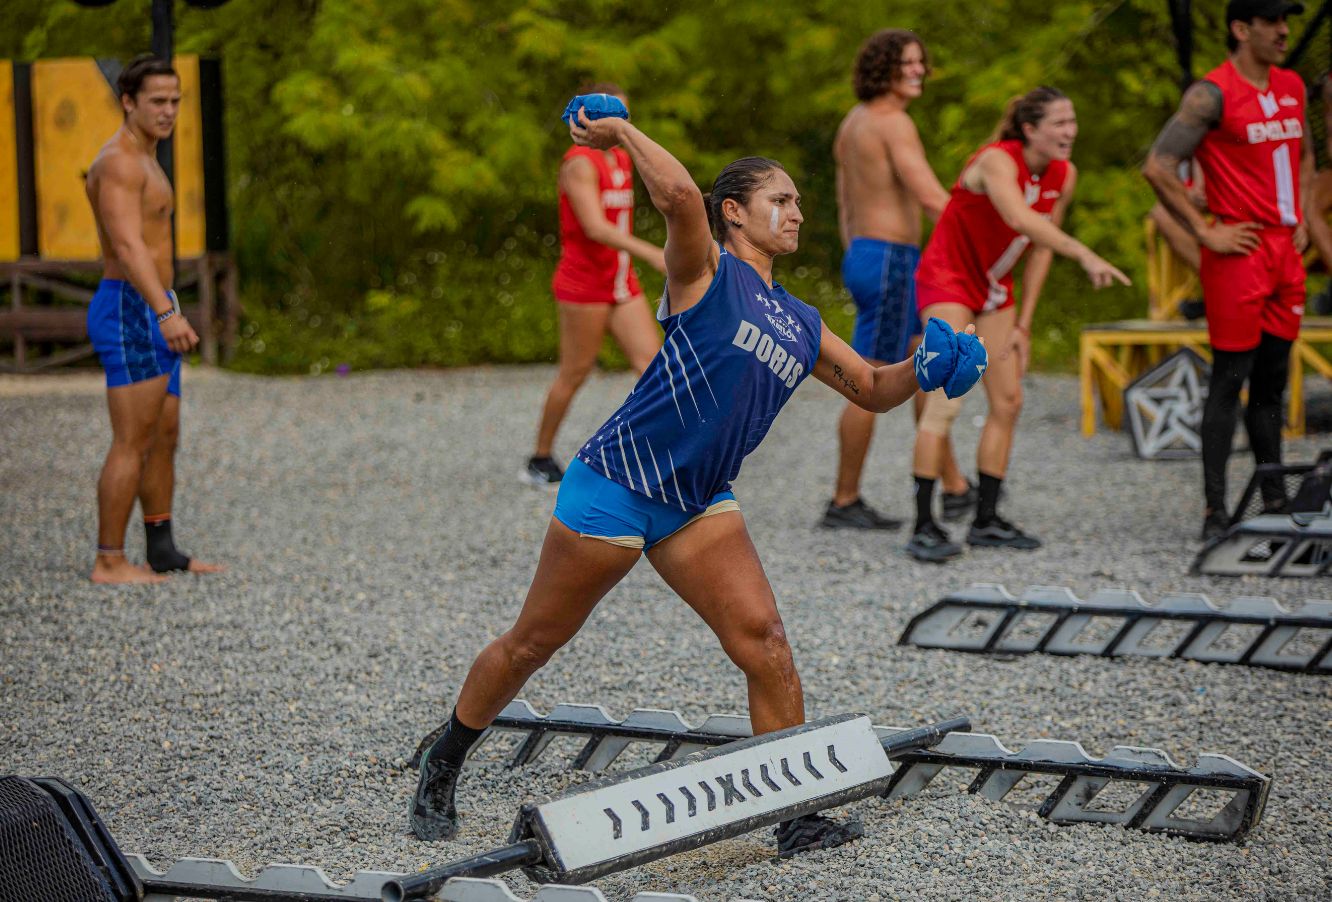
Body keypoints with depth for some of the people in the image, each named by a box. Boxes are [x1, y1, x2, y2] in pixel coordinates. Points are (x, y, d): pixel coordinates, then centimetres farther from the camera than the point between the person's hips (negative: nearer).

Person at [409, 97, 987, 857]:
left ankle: (797, 815, -8)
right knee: (533, 644, 5)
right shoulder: (705, 271, -8)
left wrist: (924, 371, 1)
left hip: (700, 506, 6)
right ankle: (443, 769, 25)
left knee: (764, 640, -12)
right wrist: (620, 132, -15)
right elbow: (677, 194, -27)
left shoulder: (802, 324, 14)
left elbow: (871, 390, 20)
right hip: (616, 484, -6)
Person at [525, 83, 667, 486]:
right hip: (583, 283, -8)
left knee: (651, 360, -3)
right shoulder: (581, 163, -14)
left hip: (621, 283, 8)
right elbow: (595, 228, -25)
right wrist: (650, 253, -33)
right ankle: (540, 459, 11)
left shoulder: (623, 159, 13)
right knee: (575, 372, -1)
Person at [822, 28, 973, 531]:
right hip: (890, 263, -10)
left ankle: (956, 489, 17)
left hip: (862, 258, 10)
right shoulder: (893, 122, -15)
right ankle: (845, 503, 3)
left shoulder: (854, 122, 16)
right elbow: (931, 198, -23)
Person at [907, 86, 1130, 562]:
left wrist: (1023, 323, 2)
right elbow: (1021, 219, -45)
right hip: (947, 279, -8)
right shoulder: (997, 161, -26)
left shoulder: (1064, 175, -3)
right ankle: (923, 527, -17)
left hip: (994, 287, 8)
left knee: (1008, 402, 4)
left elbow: (1041, 248, 5)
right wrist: (1084, 255, -56)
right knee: (946, 399, -17)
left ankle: (986, 520, 12)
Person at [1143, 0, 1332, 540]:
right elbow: (1158, 167, -16)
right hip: (1239, 252, -7)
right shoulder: (1213, 94, -11)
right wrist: (1205, 232, -15)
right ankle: (1215, 509, -3)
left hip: (1285, 252, 7)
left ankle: (1275, 501, 21)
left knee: (1272, 382, 13)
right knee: (1230, 381, -6)